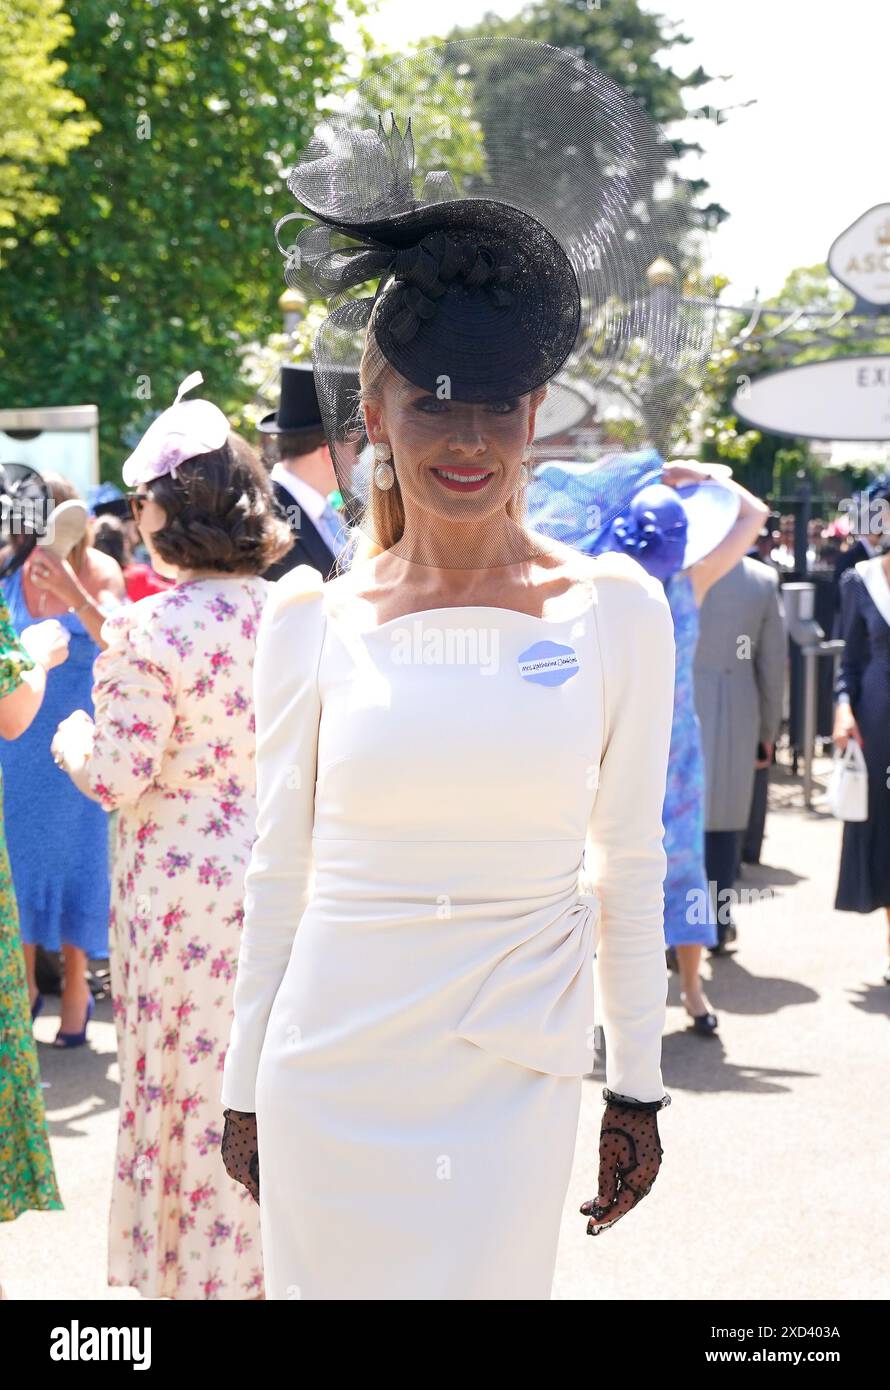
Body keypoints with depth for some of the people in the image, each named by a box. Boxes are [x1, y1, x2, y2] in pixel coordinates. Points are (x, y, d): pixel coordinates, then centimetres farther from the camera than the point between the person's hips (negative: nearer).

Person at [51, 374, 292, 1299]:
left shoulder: (146, 632, -17)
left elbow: (116, 779, -17)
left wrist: (72, 738, 6)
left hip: (179, 888, -5)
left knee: (191, 1081, 8)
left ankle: (197, 1267, 19)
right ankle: (273, 1261, 28)